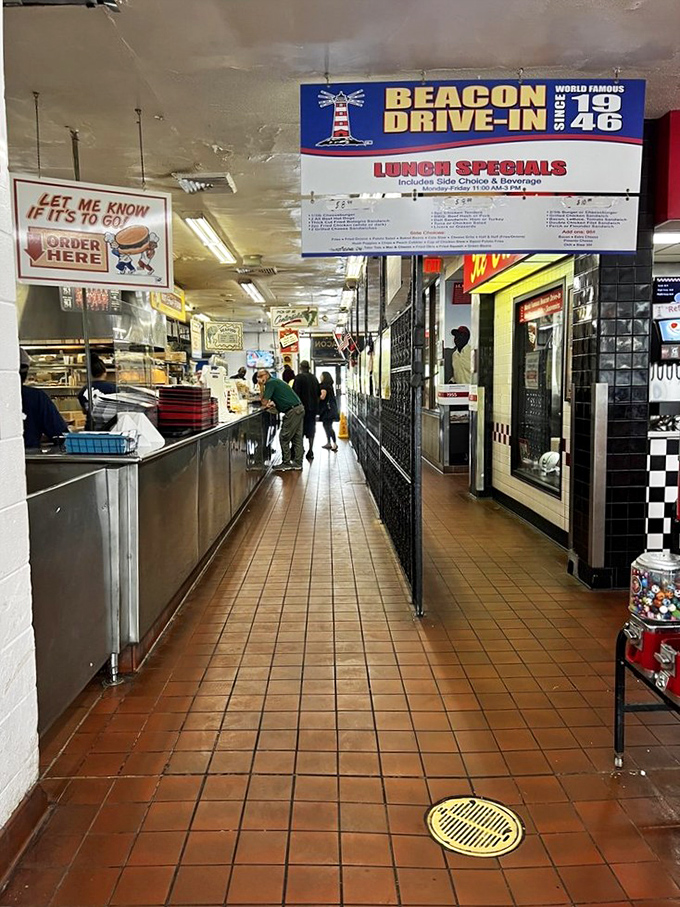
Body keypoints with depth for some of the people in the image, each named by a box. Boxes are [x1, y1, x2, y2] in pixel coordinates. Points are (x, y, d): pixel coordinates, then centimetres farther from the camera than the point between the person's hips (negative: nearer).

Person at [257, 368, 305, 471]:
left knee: (284, 437, -3)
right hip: (300, 408, 10)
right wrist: (273, 404, 7)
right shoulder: (276, 381, 22)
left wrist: (261, 386, -3)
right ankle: (297, 463, 14)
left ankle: (286, 463, 2)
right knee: (297, 438, 10)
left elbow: (264, 402, -10)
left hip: (293, 411, -10)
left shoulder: (270, 382, -8)